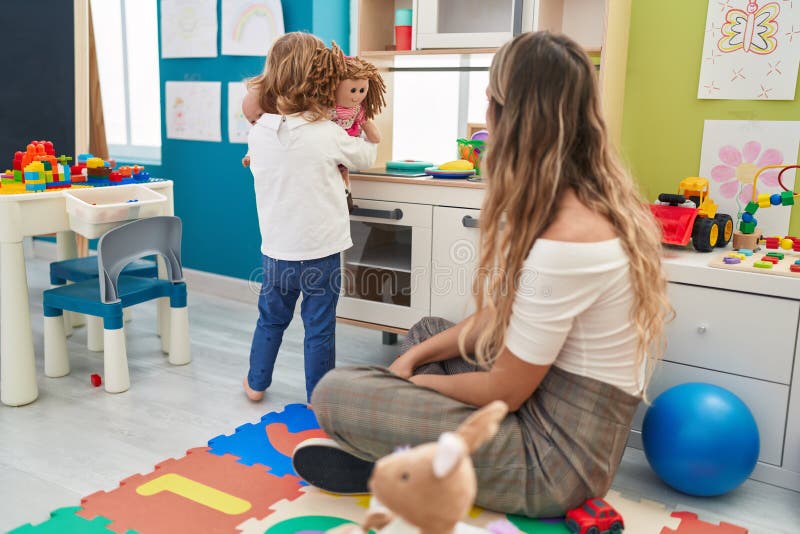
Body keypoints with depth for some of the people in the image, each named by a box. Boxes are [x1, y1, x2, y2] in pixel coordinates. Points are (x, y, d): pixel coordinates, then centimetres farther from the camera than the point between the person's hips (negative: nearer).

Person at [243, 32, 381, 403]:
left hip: (277, 250, 4)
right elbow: (367, 156, 3)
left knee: (271, 318, 22)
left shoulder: (258, 134, -5)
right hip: (321, 250, -4)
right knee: (319, 327, 8)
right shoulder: (328, 135, -15)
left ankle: (256, 383, 37)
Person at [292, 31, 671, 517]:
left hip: (554, 459, -9)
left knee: (335, 394, -12)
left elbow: (504, 392, -19)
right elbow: (502, 316, 10)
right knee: (428, 329, 25)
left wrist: (418, 381, -1)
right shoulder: (601, 203, 2)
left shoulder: (564, 239, -29)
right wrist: (416, 357, 6)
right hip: (560, 409, 9)